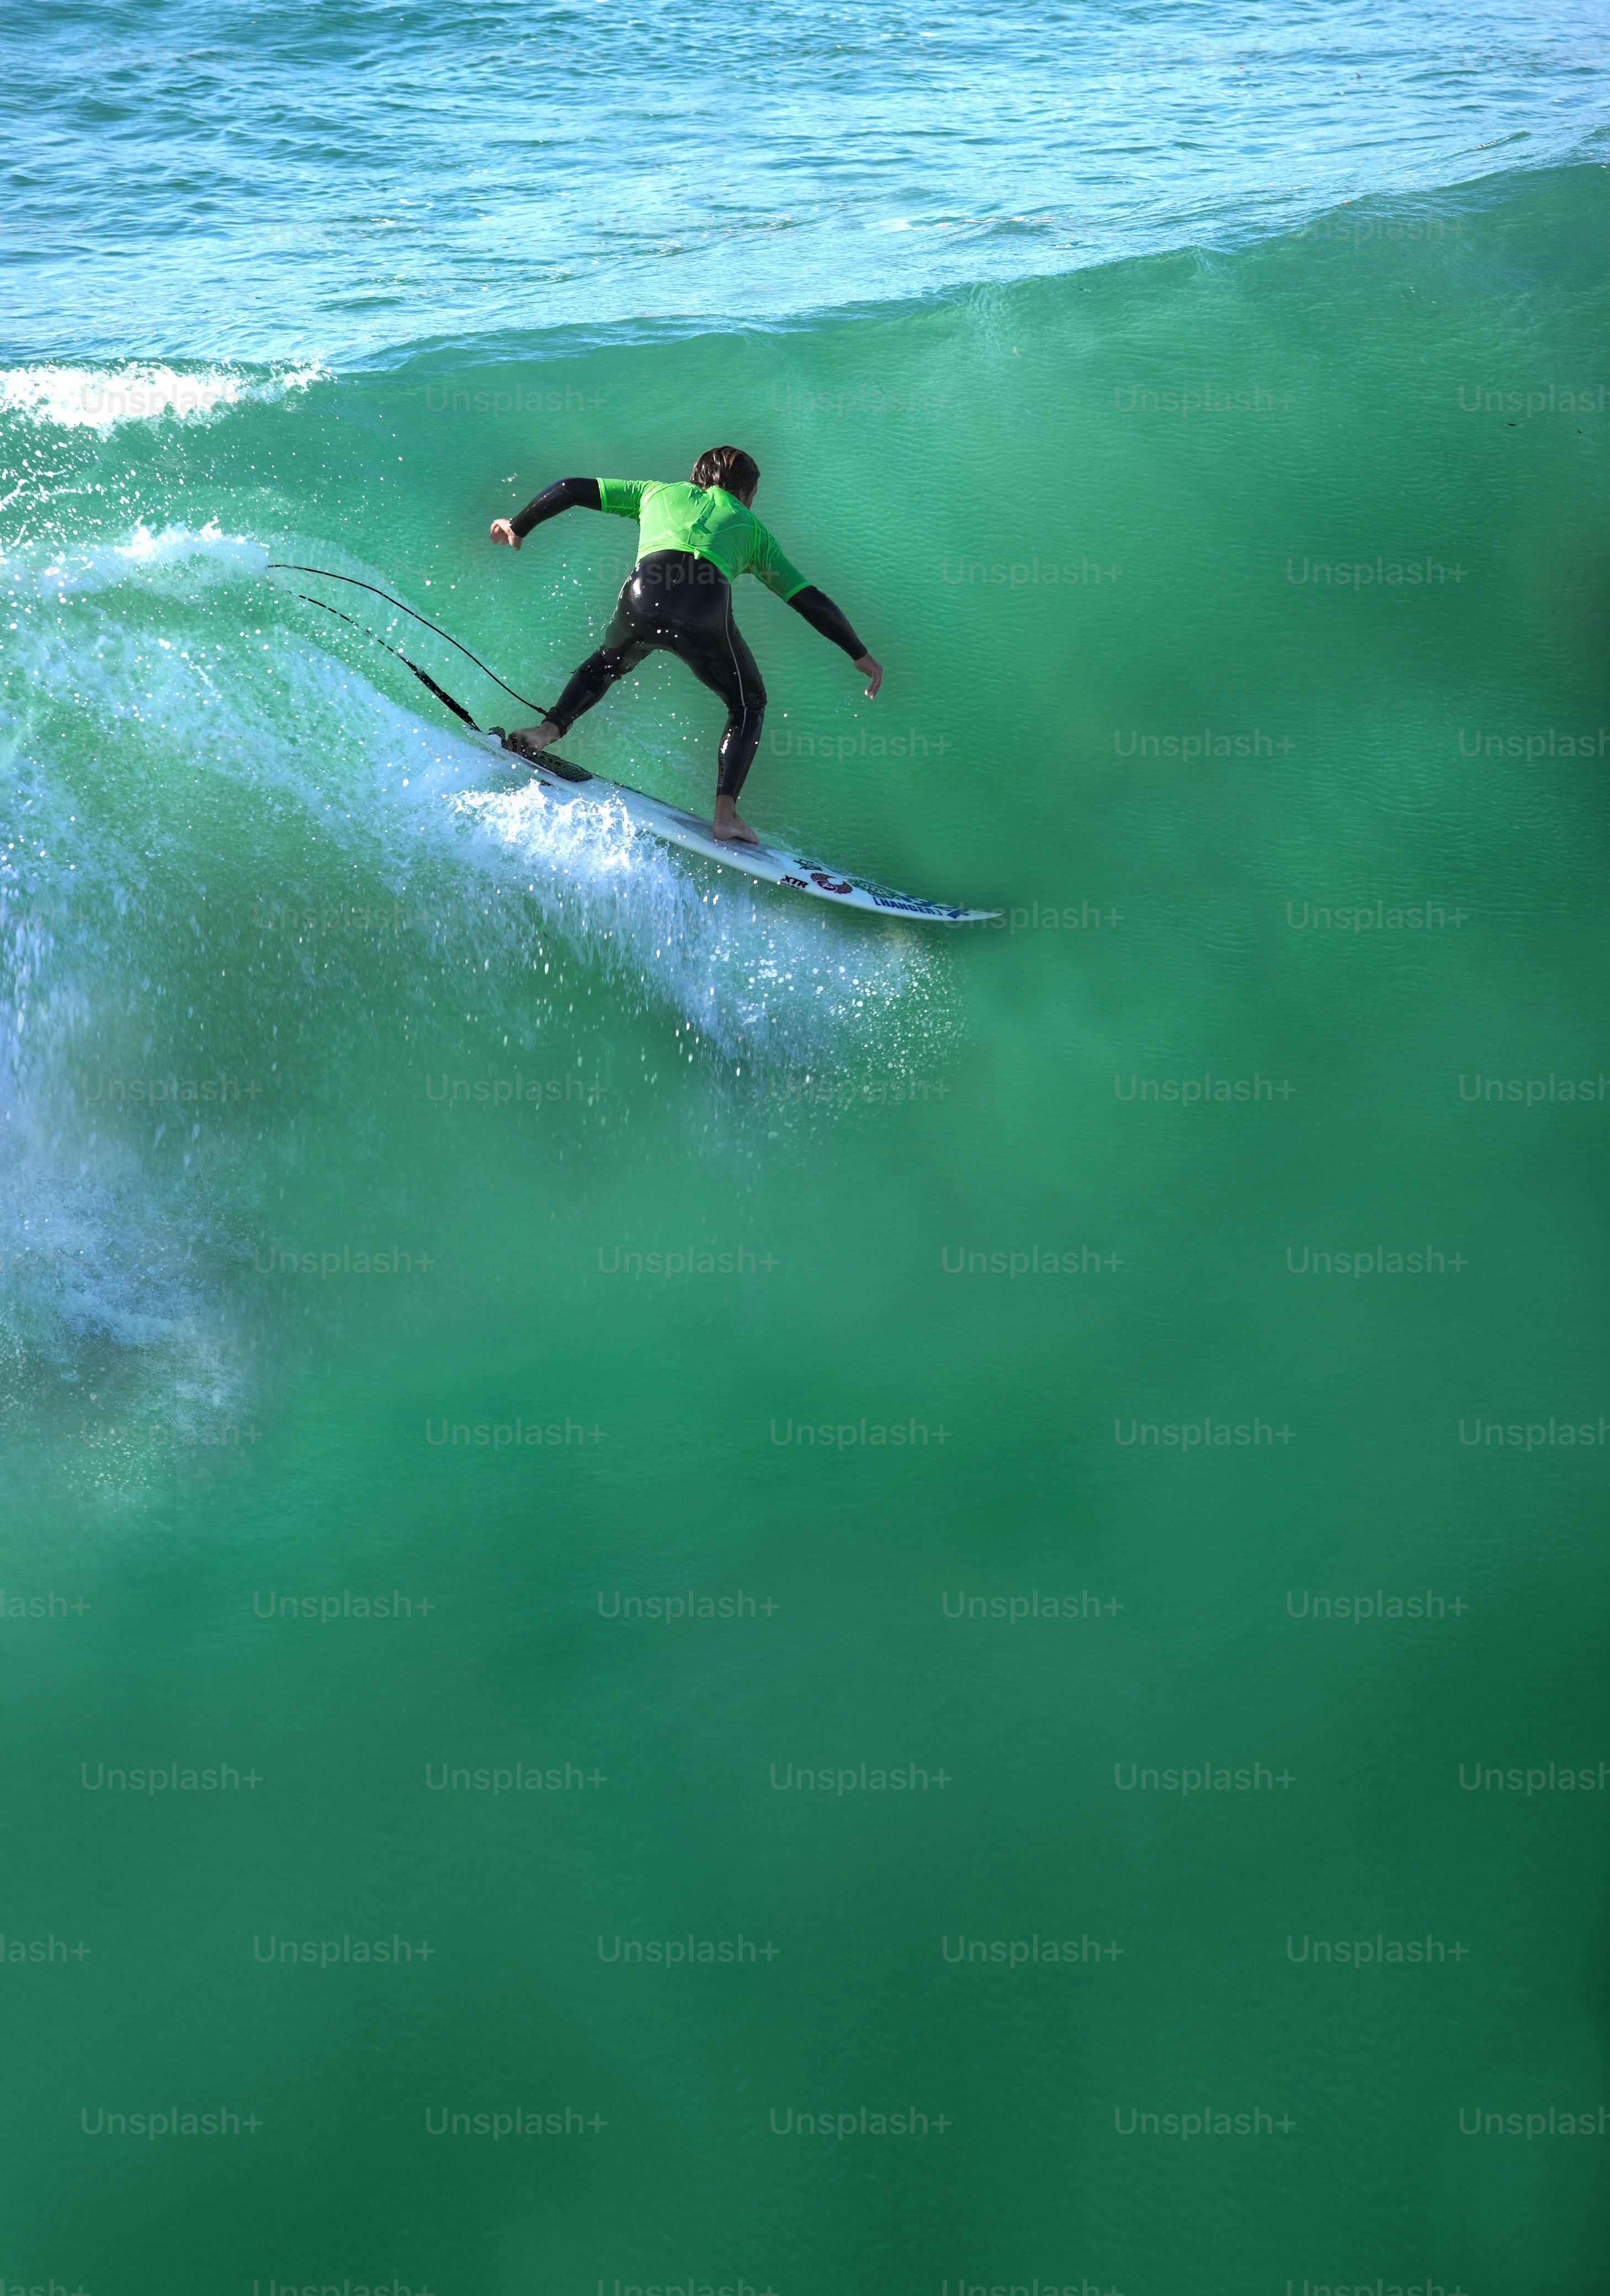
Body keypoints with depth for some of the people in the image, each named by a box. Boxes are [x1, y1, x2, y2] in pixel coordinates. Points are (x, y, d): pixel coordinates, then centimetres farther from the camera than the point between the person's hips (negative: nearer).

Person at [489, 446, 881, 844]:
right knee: (749, 706, 23)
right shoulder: (752, 528, 32)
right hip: (705, 611, -2)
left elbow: (570, 489, 37)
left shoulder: (659, 492, 36)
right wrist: (861, 655, 38)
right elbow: (811, 602, 30)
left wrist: (518, 528, 50)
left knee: (609, 662, 37)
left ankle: (547, 731, 19)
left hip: (644, 598, 2)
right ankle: (726, 814, 8)